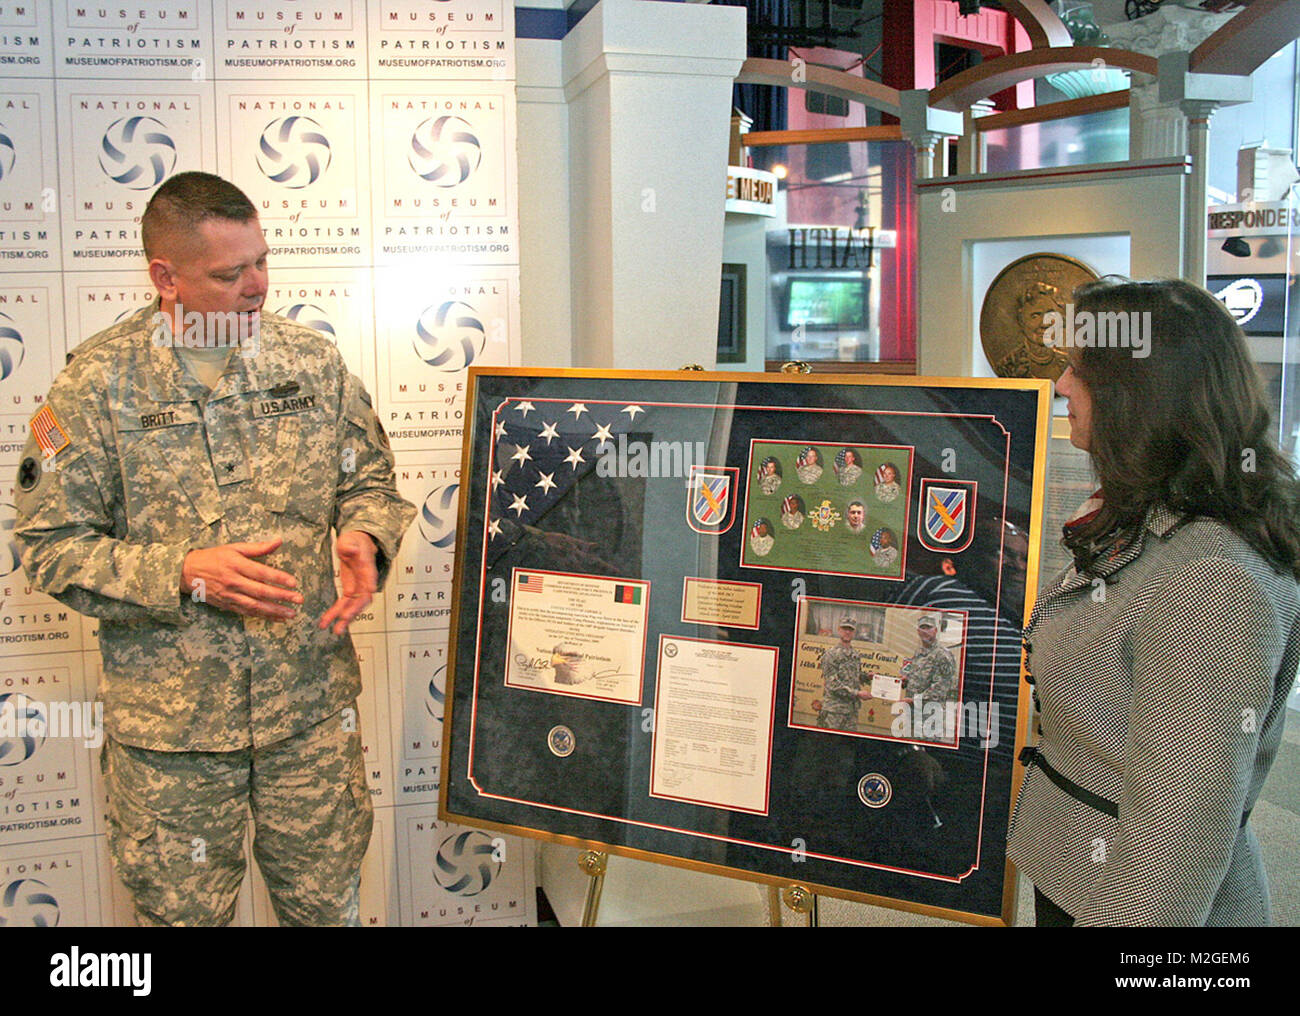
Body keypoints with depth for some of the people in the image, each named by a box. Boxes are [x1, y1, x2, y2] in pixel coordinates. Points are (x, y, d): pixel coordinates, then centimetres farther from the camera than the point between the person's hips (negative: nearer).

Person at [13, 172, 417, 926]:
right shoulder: (99, 383, -7)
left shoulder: (312, 360, 2)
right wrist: (183, 574, -19)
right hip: (169, 721, -2)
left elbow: (370, 479, 11)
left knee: (328, 903, 15)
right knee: (183, 911, 15)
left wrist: (365, 538, -11)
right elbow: (52, 546, -6)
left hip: (312, 702, 2)